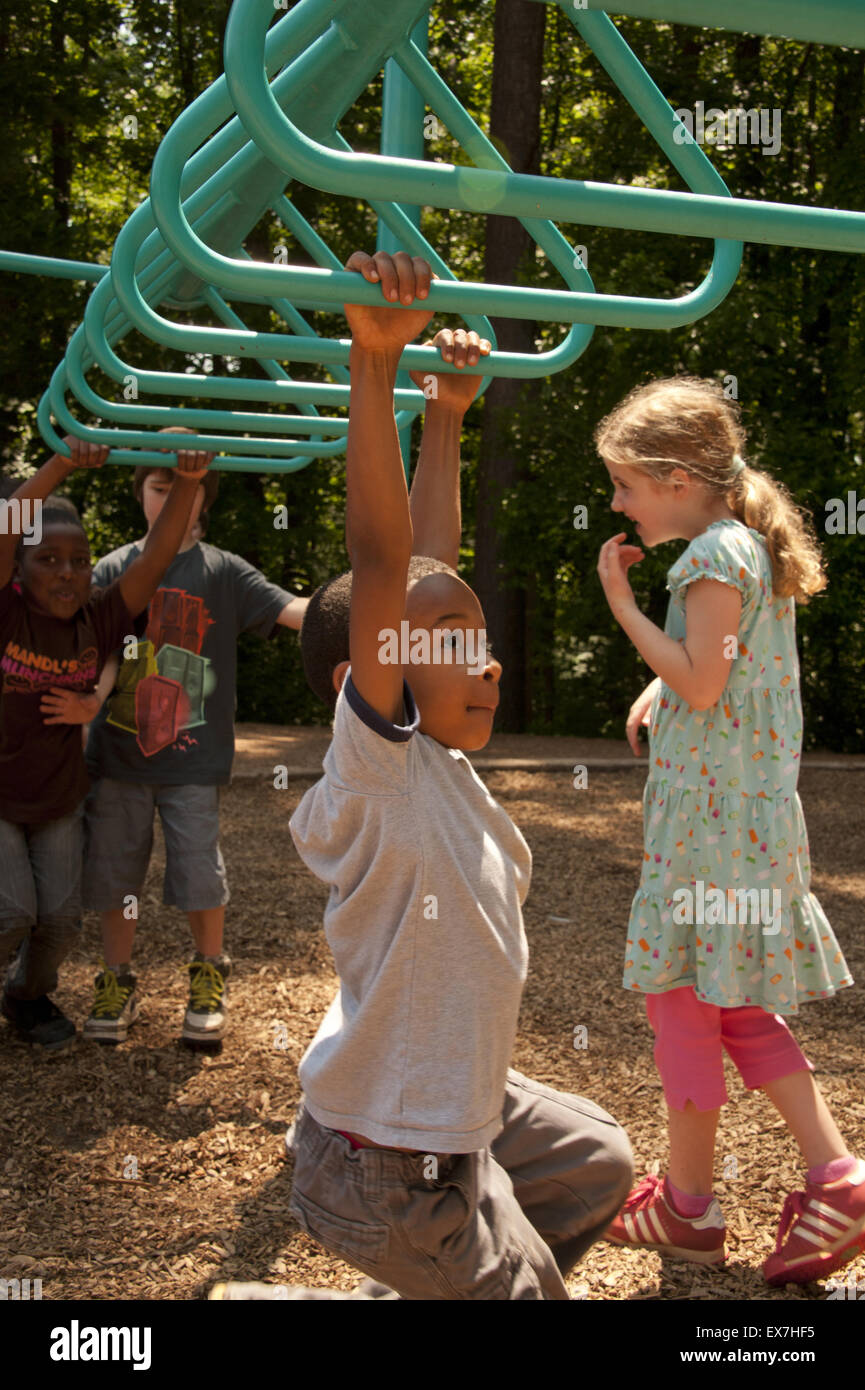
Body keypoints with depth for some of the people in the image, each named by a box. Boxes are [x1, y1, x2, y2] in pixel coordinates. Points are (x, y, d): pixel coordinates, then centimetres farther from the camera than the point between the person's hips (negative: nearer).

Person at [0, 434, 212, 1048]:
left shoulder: (98, 622, -8)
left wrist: (187, 485, -30)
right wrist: (62, 464, -45)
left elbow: (155, 556, -17)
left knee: (61, 917, 5)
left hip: (59, 801, 4)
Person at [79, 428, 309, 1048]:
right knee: (112, 873, 8)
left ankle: (210, 979, 24)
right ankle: (118, 983, 27)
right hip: (118, 752, 2)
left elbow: (293, 610, -10)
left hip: (193, 758, -1)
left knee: (201, 872, 0)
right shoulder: (116, 569, 5)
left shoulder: (224, 572, 2)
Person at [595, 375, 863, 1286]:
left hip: (712, 809, -10)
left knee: (681, 994, 2)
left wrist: (623, 606, -13)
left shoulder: (715, 554, -14)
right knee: (734, 1003, 15)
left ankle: (688, 1208, 14)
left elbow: (700, 684, -20)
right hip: (749, 805, 10)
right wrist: (659, 687, 8)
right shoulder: (751, 544, 15)